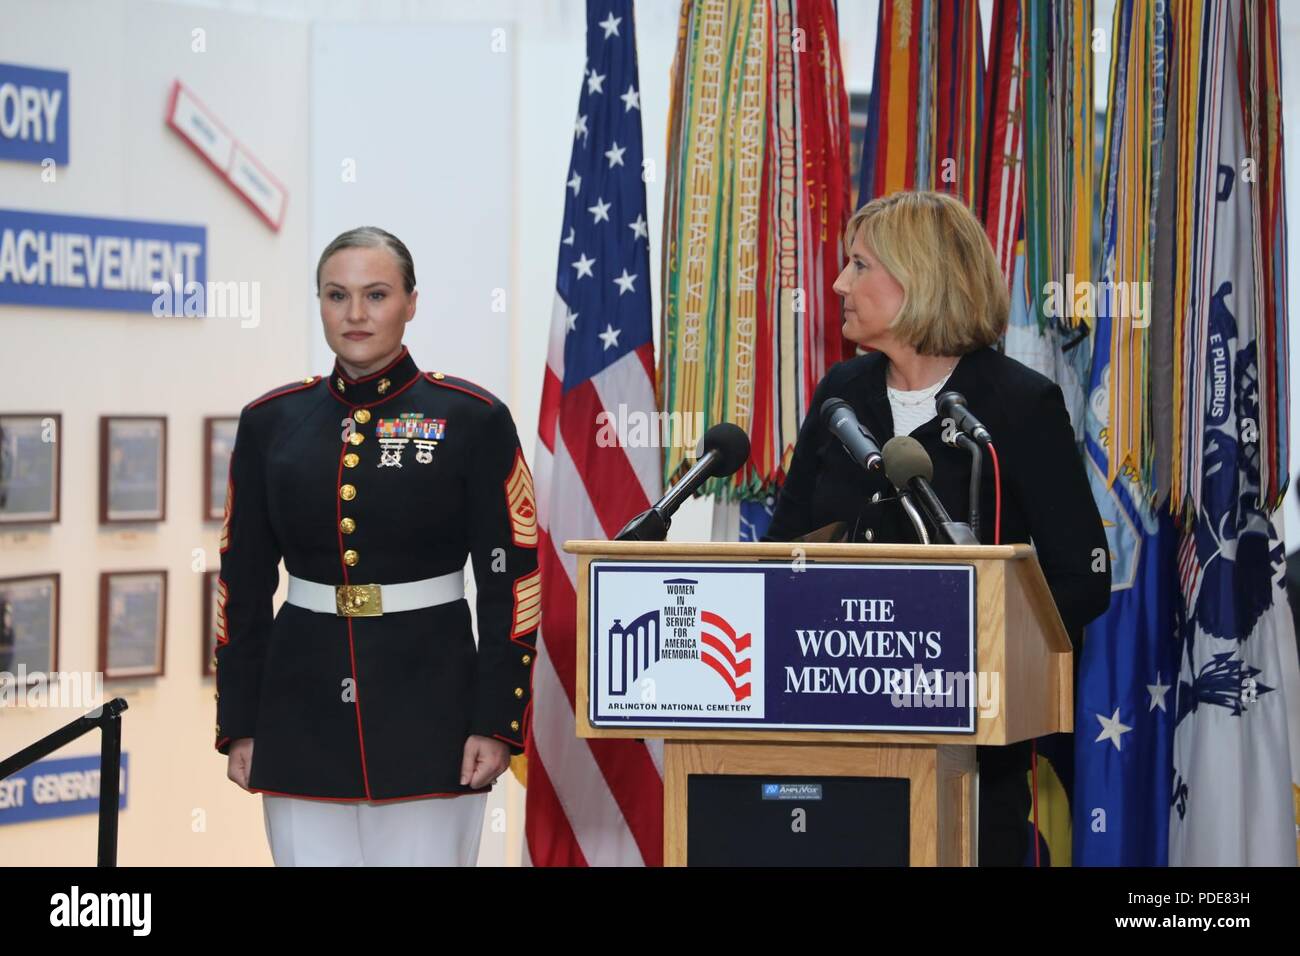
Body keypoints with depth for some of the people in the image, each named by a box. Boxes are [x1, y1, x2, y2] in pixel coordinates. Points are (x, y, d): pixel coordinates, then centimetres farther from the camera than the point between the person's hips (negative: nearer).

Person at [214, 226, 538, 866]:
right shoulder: (270, 422, 6)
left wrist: (498, 723, -8)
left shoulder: (473, 419, -2)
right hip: (303, 705, 3)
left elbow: (511, 579, -3)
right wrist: (239, 724, 5)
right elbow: (243, 583, 9)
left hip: (428, 701, -2)